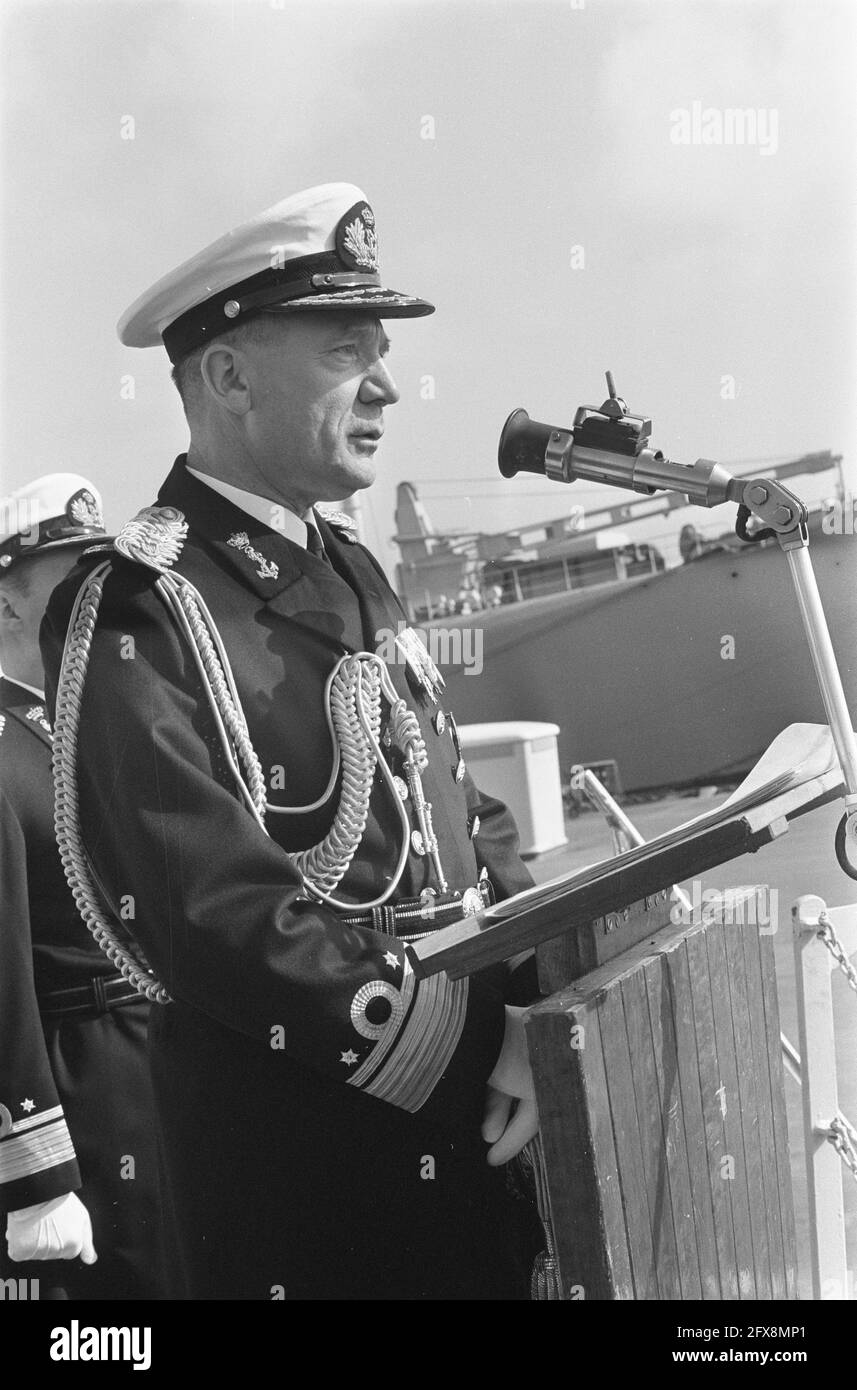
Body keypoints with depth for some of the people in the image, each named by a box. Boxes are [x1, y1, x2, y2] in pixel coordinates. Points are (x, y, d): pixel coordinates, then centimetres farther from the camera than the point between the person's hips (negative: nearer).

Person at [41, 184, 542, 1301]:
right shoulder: (138, 612, -17)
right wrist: (451, 1057, -19)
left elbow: (465, 815, 10)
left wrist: (529, 1022, -4)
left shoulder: (350, 570, 9)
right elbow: (221, 915, -24)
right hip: (297, 1161, -7)